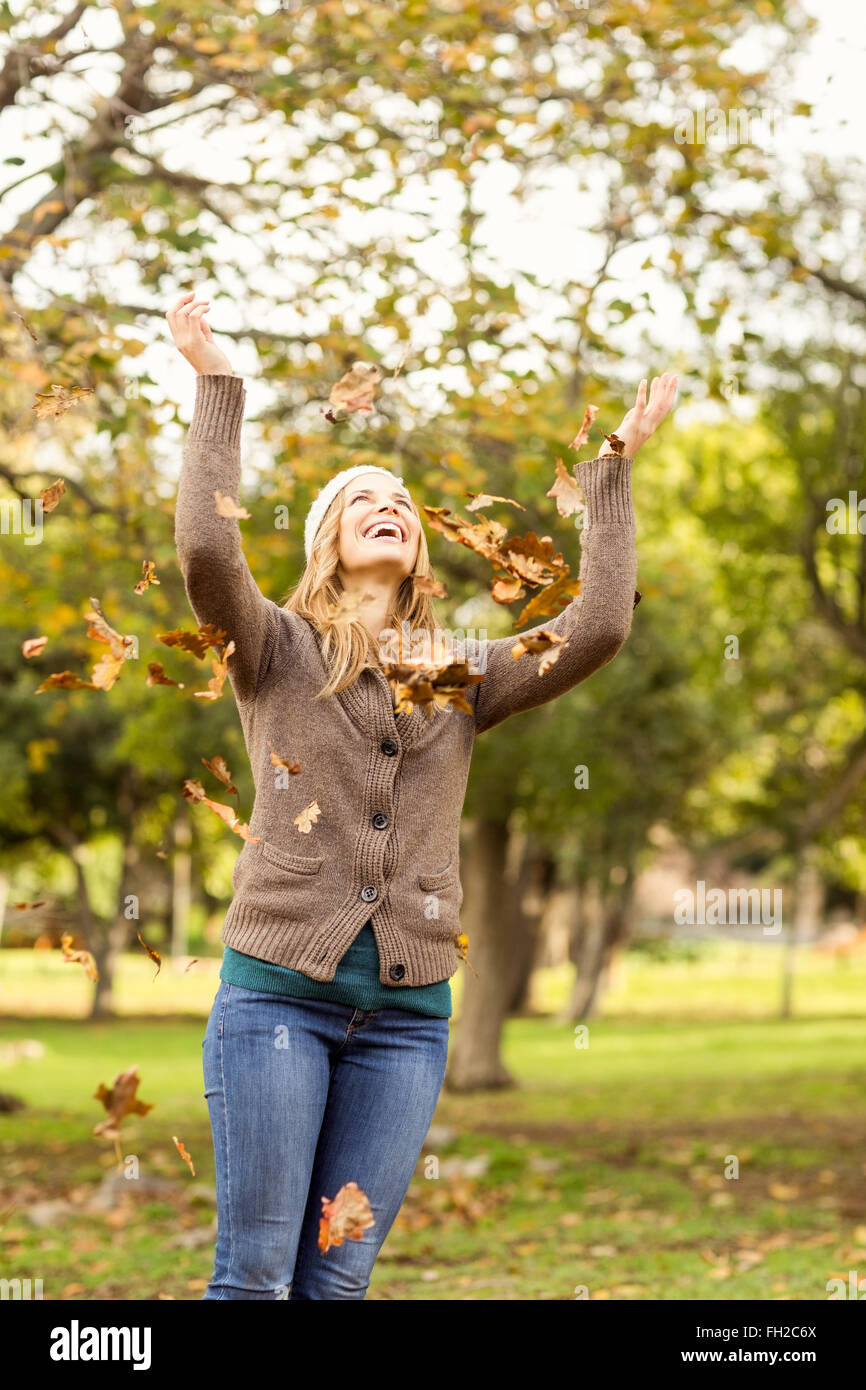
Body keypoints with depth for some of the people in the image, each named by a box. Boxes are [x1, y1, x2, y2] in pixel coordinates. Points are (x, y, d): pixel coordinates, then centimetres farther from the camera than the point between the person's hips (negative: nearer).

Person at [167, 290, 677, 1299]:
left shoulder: (463, 676, 14)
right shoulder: (276, 651, 5)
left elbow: (597, 628, 0)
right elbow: (207, 551, -15)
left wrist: (612, 469, 5)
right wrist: (216, 391, -9)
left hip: (407, 1008, 3)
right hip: (279, 988, -3)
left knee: (339, 1279, 5)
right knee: (256, 1274, -4)